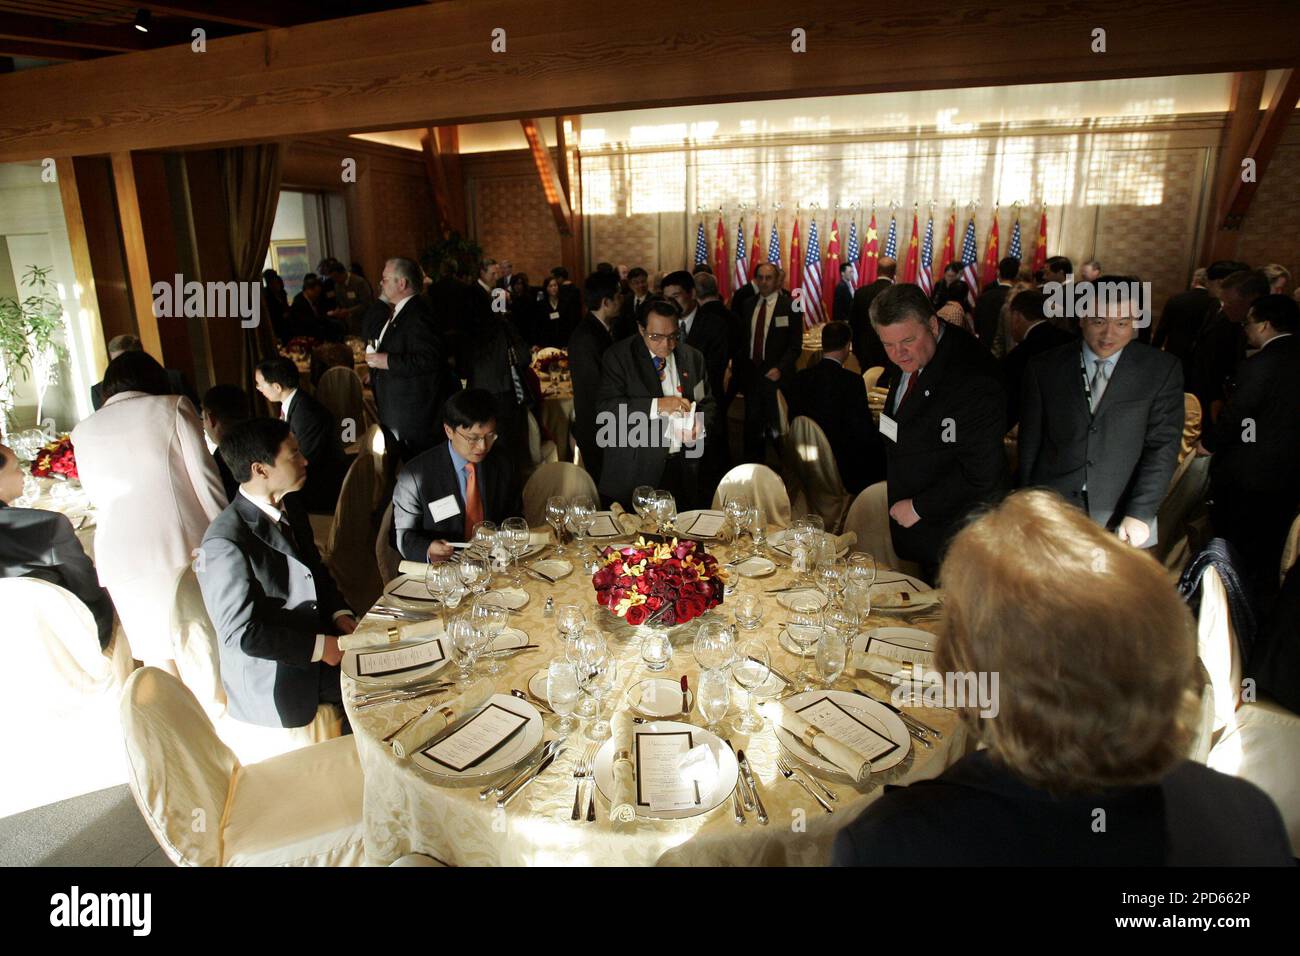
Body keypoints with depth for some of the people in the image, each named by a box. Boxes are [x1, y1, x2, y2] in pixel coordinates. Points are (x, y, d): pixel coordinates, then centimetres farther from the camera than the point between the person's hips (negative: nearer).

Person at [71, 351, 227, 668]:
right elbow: (204, 475, -5)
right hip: (184, 545, -2)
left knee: (157, 656, 12)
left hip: (123, 556, 3)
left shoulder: (83, 431, 11)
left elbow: (96, 497, 19)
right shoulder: (173, 406, 1)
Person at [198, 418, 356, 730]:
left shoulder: (290, 508, 3)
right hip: (273, 686, -7)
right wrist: (318, 646, -18)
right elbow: (241, 633, -22)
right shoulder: (226, 543, -23)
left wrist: (340, 614, 0)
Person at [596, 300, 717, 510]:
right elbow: (605, 408, -15)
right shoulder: (618, 356, -4)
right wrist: (657, 405, -25)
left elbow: (708, 403, 14)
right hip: (635, 471, -3)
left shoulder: (693, 357, 10)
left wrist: (700, 425, -9)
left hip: (683, 469, 4)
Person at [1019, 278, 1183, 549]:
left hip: (1123, 518, 0)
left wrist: (1140, 514, -12)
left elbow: (1163, 447, -4)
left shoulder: (1162, 369, 0)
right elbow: (1030, 443, 4)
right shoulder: (1044, 369, 1)